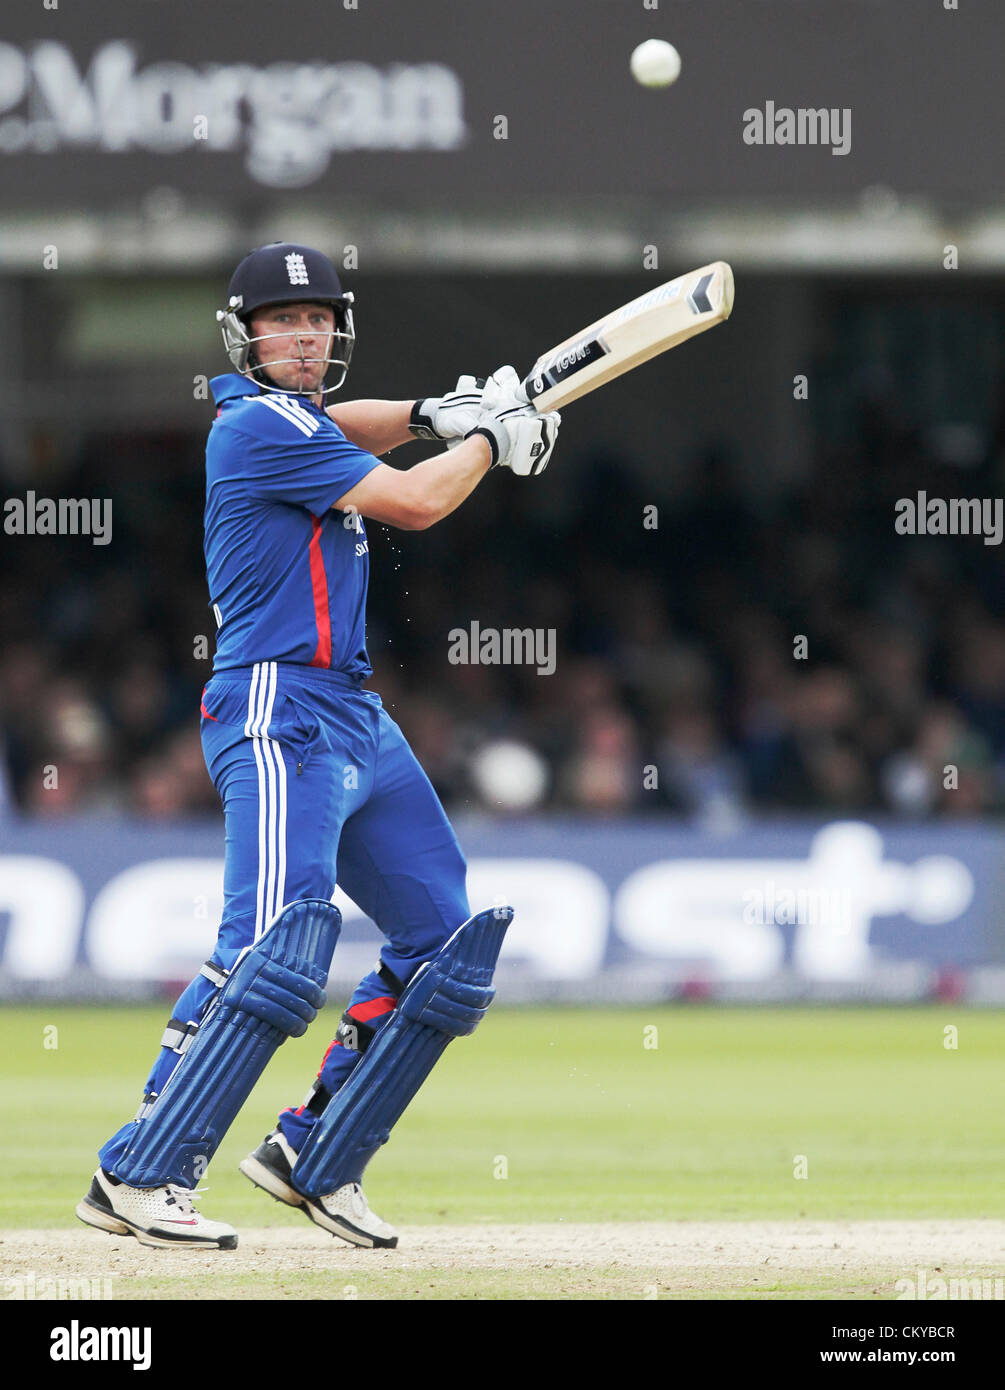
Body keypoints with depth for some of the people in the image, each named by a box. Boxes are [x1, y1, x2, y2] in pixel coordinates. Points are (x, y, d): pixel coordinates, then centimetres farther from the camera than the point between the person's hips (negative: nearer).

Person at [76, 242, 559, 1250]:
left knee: (437, 932, 13)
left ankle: (311, 1149, 16)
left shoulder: (289, 414, 16)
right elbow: (413, 503, -14)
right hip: (281, 718, -11)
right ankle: (136, 1174, -27)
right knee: (275, 939, -24)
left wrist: (433, 414, 19)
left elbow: (338, 426, 40)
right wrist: (490, 435, 4)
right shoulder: (261, 423, -12)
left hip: (353, 719, 11)